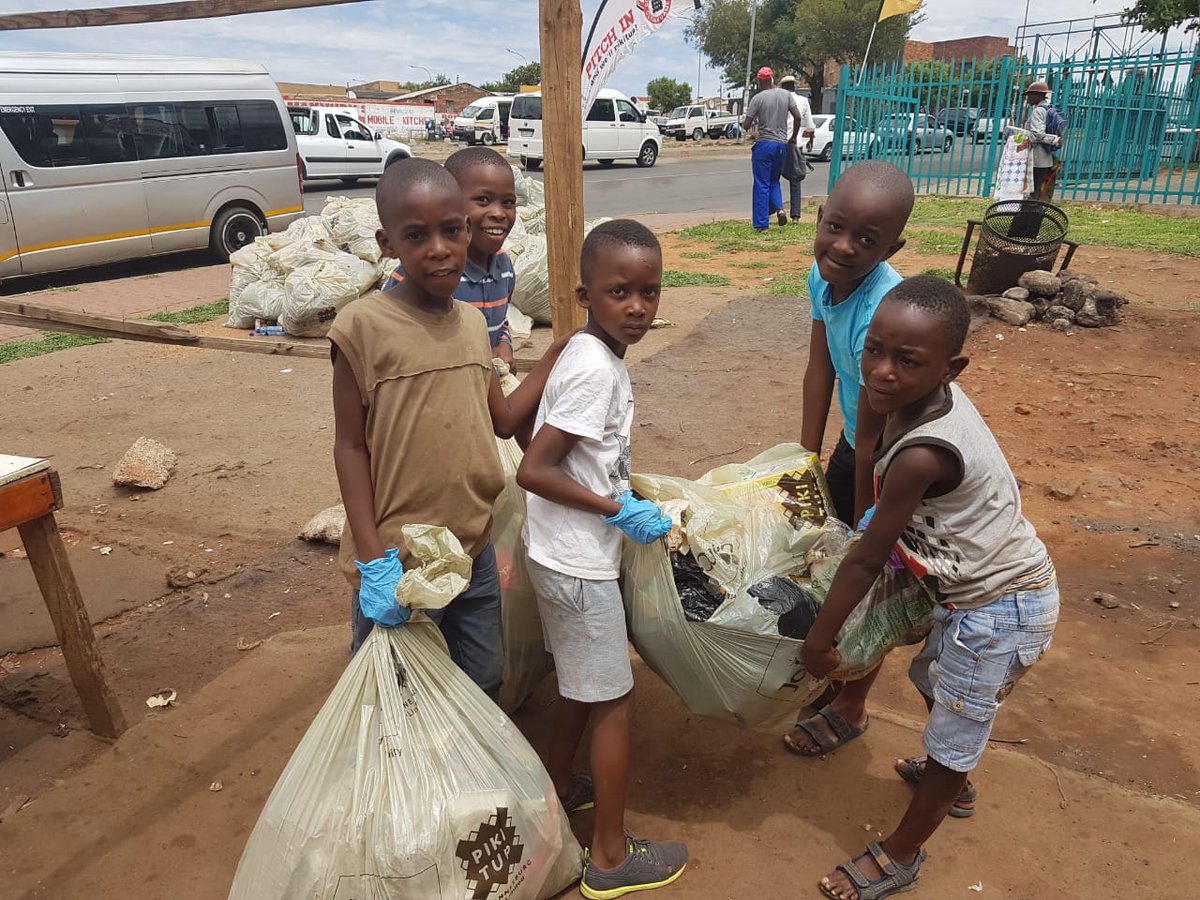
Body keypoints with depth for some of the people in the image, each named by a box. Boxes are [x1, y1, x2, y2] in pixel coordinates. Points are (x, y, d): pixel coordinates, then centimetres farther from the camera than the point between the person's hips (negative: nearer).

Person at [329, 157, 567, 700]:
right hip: (400, 564, -5)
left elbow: (504, 420, 12)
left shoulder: (474, 322, 4)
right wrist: (373, 560, -15)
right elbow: (350, 446, -11)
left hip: (475, 553, 6)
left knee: (482, 688, 23)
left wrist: (561, 351, 6)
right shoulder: (364, 324, -15)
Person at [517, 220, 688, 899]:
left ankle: (561, 787, 47)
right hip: (579, 563, -9)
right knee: (615, 701, 6)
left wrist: (624, 491, 11)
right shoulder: (596, 369, -25)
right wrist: (619, 510, -20)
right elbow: (533, 471, -26)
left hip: (564, 555, 9)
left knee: (581, 682, 26)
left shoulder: (592, 353, 3)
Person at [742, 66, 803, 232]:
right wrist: (793, 137, 19)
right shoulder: (786, 95, 5)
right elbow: (797, 117, 6)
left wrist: (744, 122, 15)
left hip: (764, 144, -4)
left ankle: (761, 224, 0)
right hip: (782, 144, 4)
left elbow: (746, 125, -8)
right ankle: (780, 208, -5)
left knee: (762, 185, 0)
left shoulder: (757, 98, -8)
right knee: (774, 181, 20)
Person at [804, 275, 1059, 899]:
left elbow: (866, 560, -23)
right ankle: (949, 779, 58)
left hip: (998, 612, -9)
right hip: (984, 587, 9)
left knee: (952, 742, 10)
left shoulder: (922, 456, -34)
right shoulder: (936, 396, -11)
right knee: (932, 680, 31)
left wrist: (819, 638, -11)